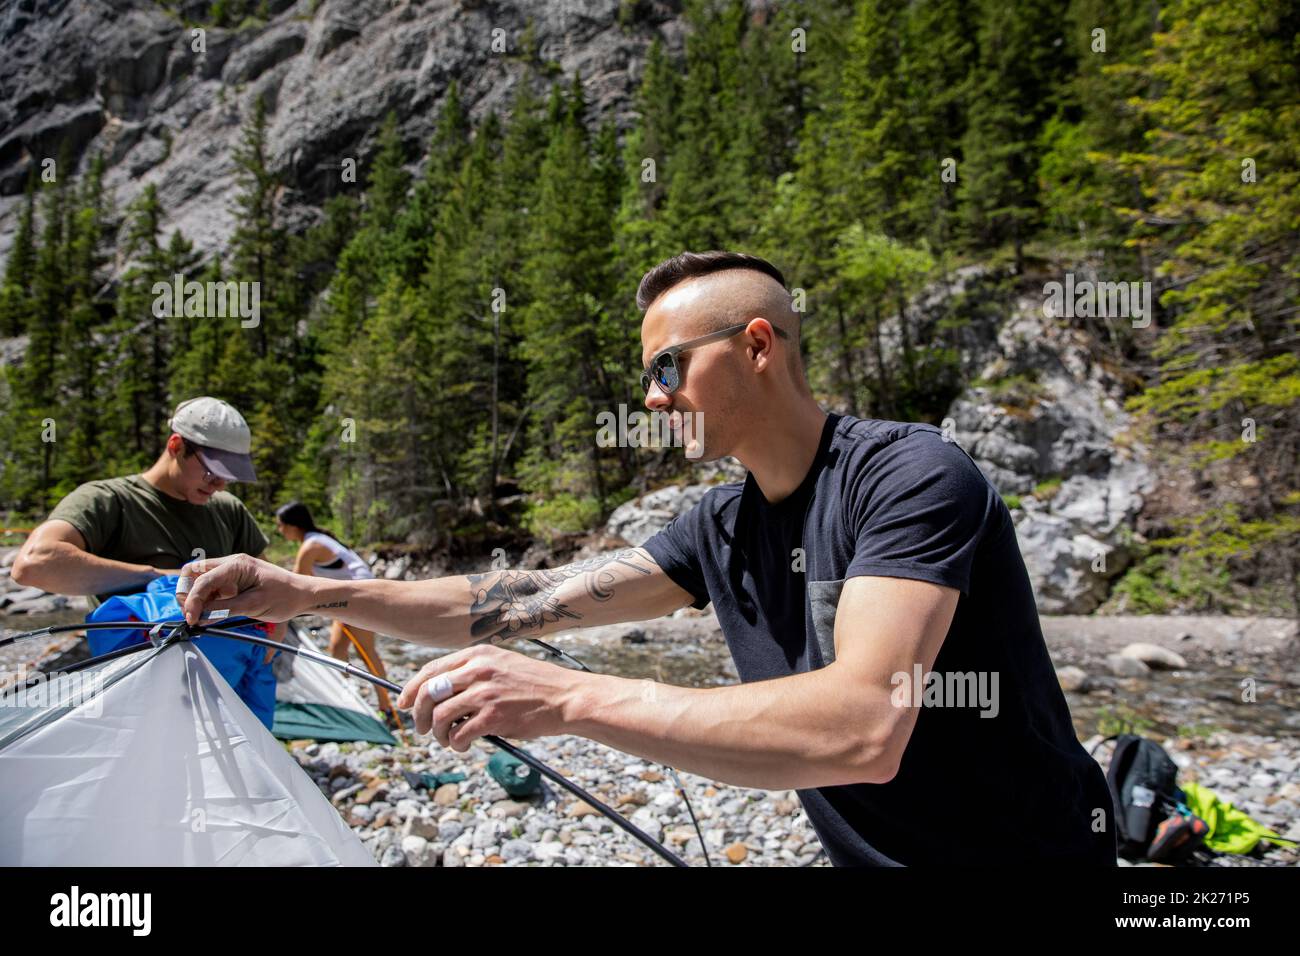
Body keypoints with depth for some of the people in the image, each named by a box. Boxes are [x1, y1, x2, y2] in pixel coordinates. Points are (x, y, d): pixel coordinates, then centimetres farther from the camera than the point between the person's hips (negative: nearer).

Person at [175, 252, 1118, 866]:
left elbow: (863, 726, -34)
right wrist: (307, 593, -4)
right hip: (868, 853, 6)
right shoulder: (722, 530, 0)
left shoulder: (909, 473, -22)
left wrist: (566, 697, -36)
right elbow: (530, 599, -1)